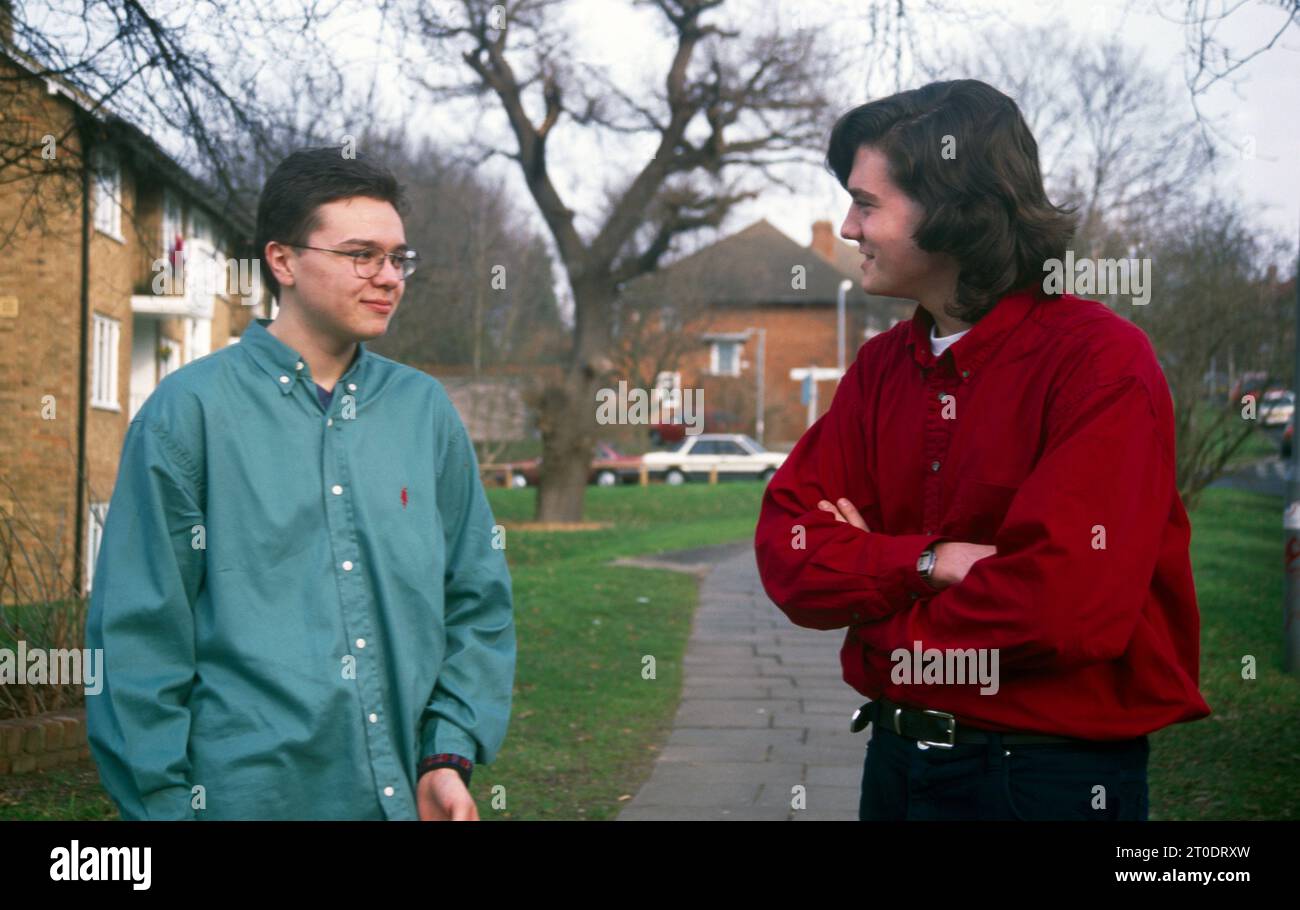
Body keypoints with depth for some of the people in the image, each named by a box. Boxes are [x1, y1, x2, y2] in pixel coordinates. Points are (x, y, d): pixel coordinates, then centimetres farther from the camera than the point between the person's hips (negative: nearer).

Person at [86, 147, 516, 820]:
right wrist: (161, 803, -8)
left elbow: (477, 604, 10)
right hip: (247, 794, -3)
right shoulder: (190, 411, -4)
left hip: (409, 796, 4)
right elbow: (142, 633, -5)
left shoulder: (424, 409, 7)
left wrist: (450, 757, 0)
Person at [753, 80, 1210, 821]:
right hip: (897, 760, 6)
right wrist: (924, 564, -18)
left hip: (1052, 779, -6)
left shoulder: (1102, 362, -15)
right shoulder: (881, 367, 6)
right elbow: (786, 548, -1)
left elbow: (1067, 602, -24)